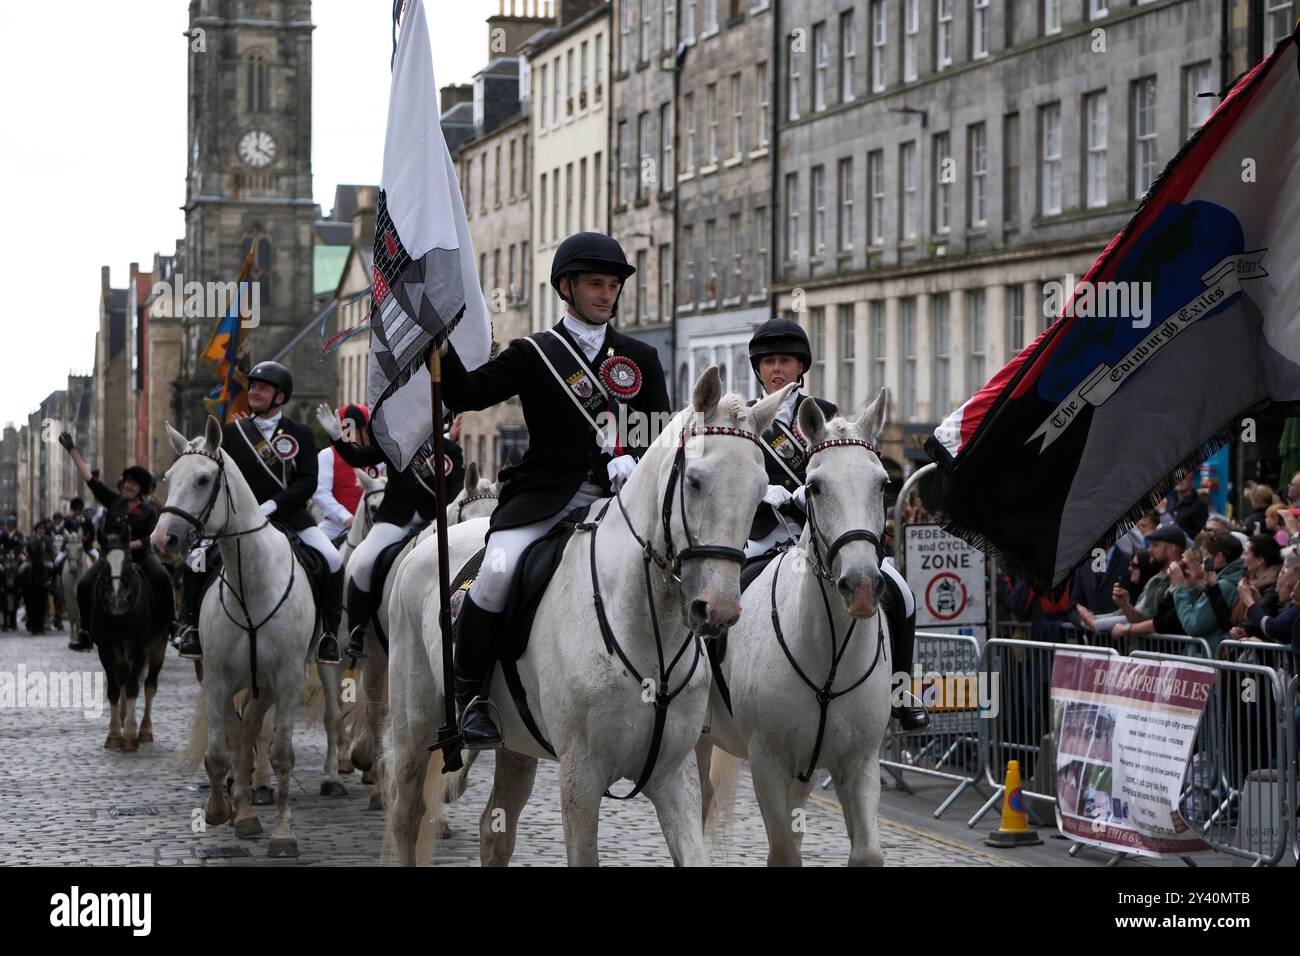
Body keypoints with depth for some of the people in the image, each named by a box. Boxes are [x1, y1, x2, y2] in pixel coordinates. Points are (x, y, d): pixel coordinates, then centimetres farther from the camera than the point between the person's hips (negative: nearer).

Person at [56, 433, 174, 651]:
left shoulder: (148, 510, 0)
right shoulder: (114, 500, 8)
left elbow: (148, 539, -7)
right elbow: (89, 479, 8)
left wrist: (128, 545, -24)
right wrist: (72, 451, 7)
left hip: (140, 554, -3)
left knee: (162, 577, -30)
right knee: (84, 584, -16)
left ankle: (169, 623, -20)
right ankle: (85, 632, -6)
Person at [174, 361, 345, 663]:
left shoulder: (300, 434, 4)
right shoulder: (233, 433, 9)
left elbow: (308, 482, -5)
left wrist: (272, 504, -18)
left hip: (290, 516, -1)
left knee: (332, 559, -23)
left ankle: (329, 633, -9)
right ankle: (193, 626, -4)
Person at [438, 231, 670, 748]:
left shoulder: (640, 359, 18)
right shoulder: (533, 355, 9)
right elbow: (466, 395, -2)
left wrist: (632, 460, -8)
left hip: (616, 496, 3)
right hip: (544, 497, -2)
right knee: (497, 575, -27)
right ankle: (473, 696, -10)